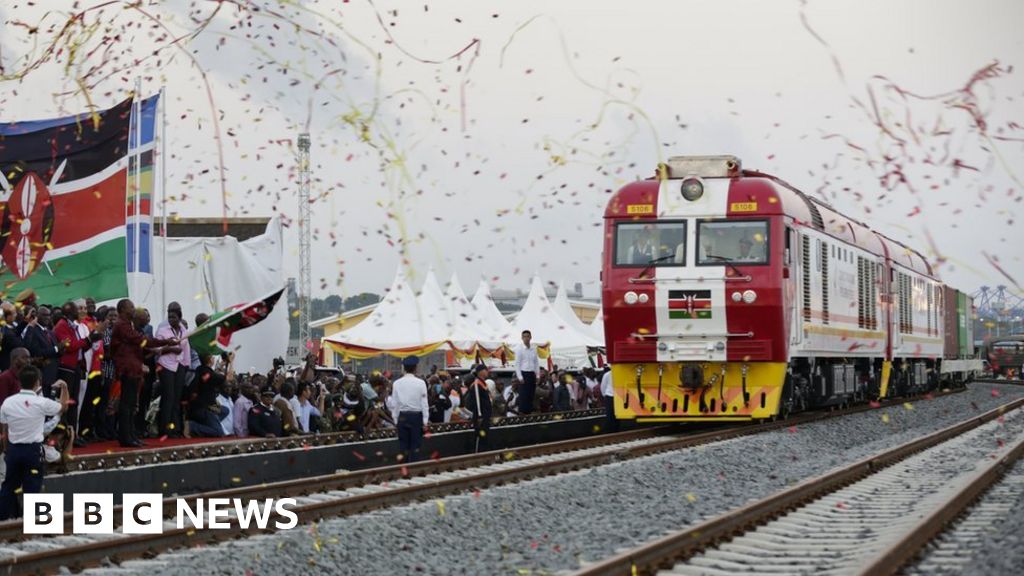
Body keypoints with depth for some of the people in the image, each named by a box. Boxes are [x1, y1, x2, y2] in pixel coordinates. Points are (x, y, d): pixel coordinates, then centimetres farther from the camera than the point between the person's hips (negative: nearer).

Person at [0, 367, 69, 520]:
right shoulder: (41, 403, -13)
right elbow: (63, 407, 7)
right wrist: (64, 387, 19)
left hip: (13, 449, 3)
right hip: (33, 450, -3)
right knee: (32, 487, 3)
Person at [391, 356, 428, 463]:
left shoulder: (397, 383, -2)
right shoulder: (420, 383, -8)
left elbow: (395, 403, 1)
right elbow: (424, 403, -6)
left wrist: (396, 420, 9)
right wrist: (425, 421, -1)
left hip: (402, 416, 2)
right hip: (416, 416, -2)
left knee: (403, 446, 8)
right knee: (415, 446, 3)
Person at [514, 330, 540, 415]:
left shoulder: (534, 350, 11)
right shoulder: (519, 349, -5)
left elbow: (537, 363, 15)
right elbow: (517, 364, -7)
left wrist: (537, 376, 7)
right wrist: (520, 377, -14)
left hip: (532, 374, 5)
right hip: (523, 374, -5)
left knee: (531, 395, 6)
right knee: (523, 395, -8)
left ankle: (529, 413, 11)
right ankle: (522, 413, -6)